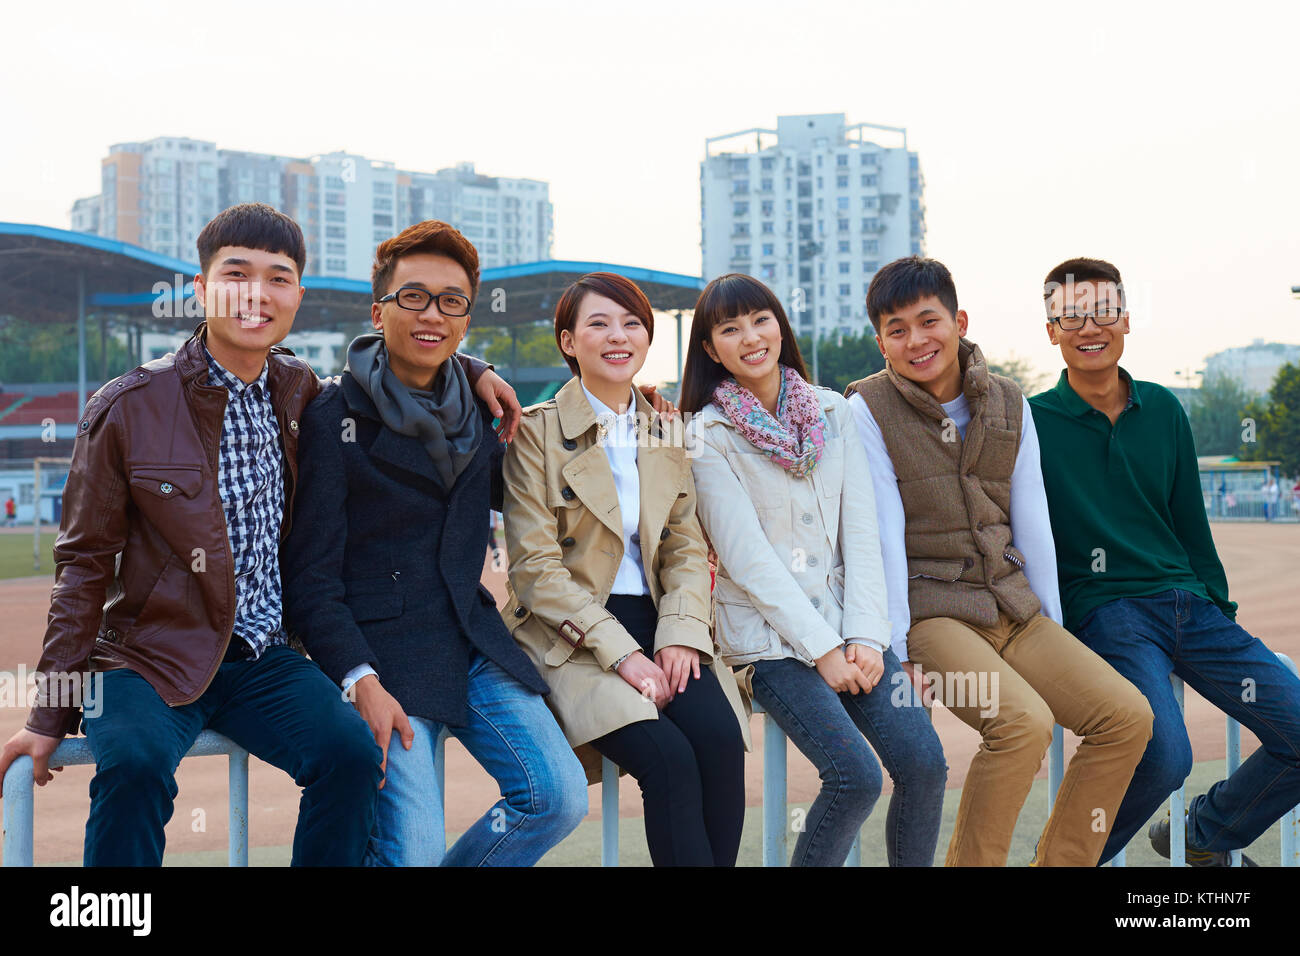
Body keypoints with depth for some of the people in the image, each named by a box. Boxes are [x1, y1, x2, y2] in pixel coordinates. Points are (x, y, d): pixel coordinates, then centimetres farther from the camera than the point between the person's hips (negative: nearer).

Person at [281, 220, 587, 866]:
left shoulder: (475, 411, 11)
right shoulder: (333, 418, -5)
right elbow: (310, 577, -7)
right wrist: (361, 683, -19)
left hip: (473, 641, 6)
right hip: (380, 653, -5)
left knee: (559, 796, -11)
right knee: (410, 854, -18)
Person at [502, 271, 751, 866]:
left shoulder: (668, 434, 13)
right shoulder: (536, 432, -2)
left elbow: (687, 547, 12)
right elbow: (535, 567, -8)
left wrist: (681, 633, -8)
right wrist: (620, 652, -16)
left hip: (656, 623, 4)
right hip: (572, 635, -4)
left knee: (720, 738, -24)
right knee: (668, 756, -27)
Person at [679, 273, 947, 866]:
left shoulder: (834, 413, 10)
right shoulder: (708, 436, -3)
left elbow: (861, 530, 5)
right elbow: (747, 558, -10)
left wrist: (866, 637, -7)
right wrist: (822, 649, -14)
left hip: (845, 622, 4)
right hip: (770, 636, -4)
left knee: (924, 762, -14)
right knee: (857, 777, -22)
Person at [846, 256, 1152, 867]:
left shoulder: (1008, 404, 9)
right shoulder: (868, 410, -5)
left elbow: (1031, 520, 11)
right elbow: (882, 531, -10)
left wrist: (1051, 627, 9)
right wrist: (897, 646, -14)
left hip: (1013, 609, 6)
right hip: (930, 611, -5)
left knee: (1128, 715, -8)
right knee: (1024, 723, -29)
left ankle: (1061, 862, 6)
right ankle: (971, 863, -9)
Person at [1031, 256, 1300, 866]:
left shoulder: (1163, 410, 13)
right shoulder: (1033, 422, -1)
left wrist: (1221, 611, 15)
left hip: (1188, 605, 6)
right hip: (1103, 607, -5)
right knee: (1165, 755, -30)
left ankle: (1202, 834, 20)